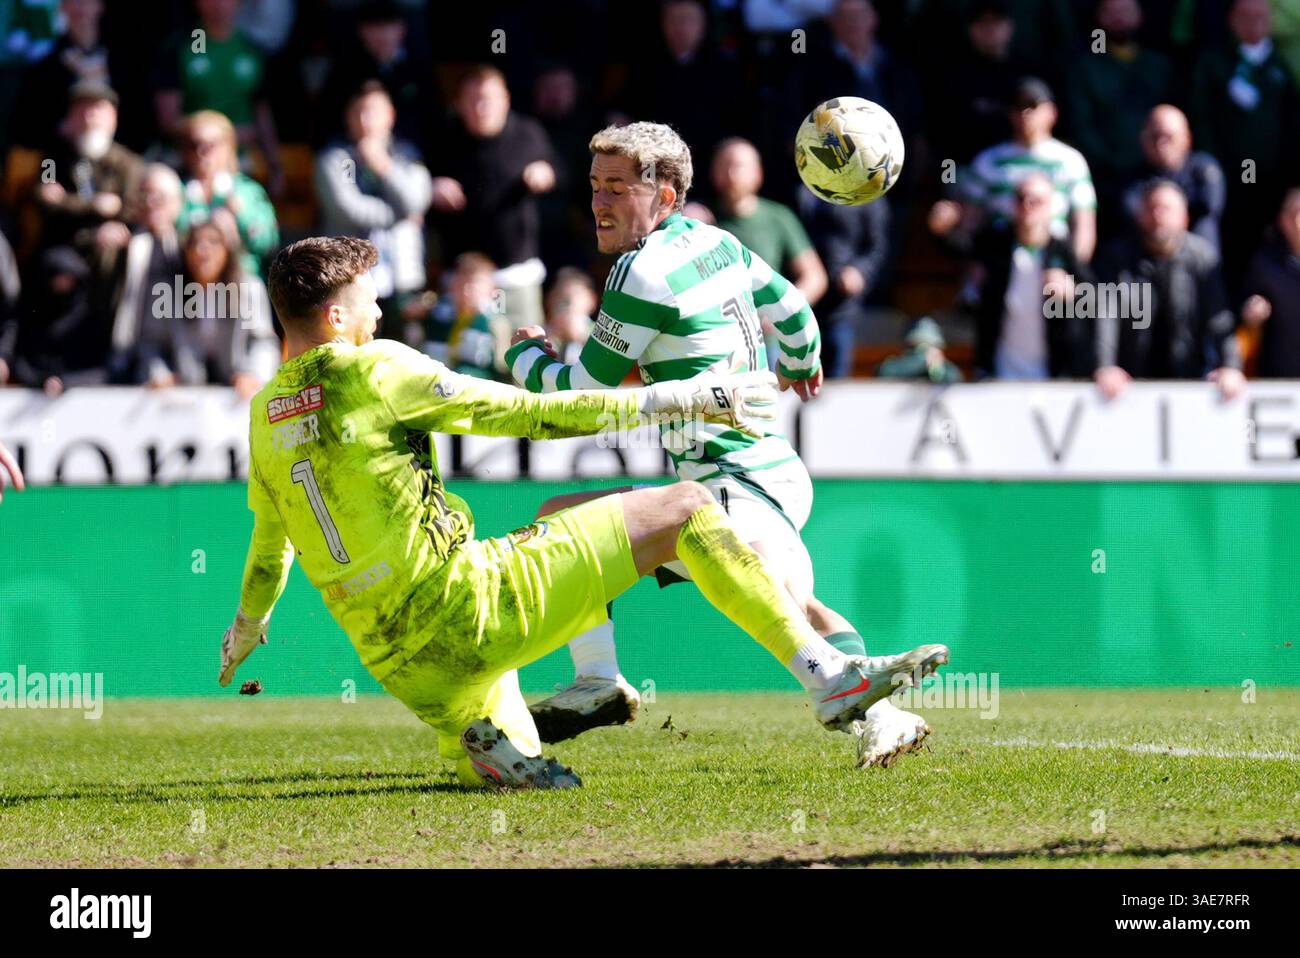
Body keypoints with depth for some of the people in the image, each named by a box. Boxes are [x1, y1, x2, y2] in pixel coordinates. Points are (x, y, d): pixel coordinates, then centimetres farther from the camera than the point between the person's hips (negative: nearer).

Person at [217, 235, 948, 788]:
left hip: (404, 670, 8)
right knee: (681, 509, -3)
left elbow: (269, 542, 30)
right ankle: (827, 675, -12)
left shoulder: (264, 418, 12)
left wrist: (247, 625, 51)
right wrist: (675, 400, 0)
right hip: (466, 603, -8)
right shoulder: (373, 372, -8)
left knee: (526, 777, 33)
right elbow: (532, 416, -6)